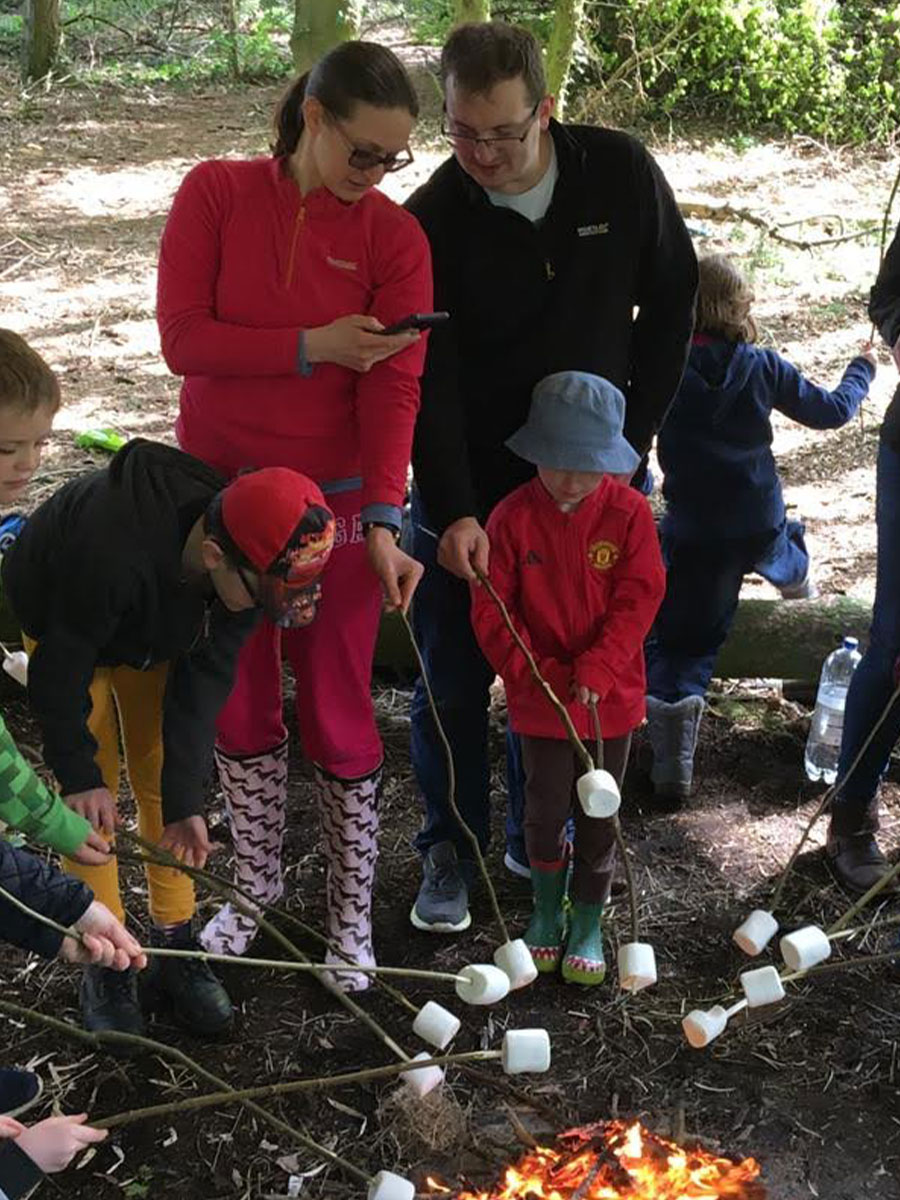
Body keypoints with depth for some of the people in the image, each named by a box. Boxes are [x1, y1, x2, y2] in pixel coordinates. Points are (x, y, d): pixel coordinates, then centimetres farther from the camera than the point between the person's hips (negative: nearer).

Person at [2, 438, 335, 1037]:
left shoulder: (256, 562, -30)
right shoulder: (112, 554, -47)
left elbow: (206, 678, -23)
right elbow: (62, 667, -31)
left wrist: (185, 797, -23)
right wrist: (79, 774, -24)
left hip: (159, 626, 4)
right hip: (62, 622, -4)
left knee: (162, 781, 2)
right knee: (95, 793, -6)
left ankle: (174, 944, 13)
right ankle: (105, 961, 6)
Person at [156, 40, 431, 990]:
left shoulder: (394, 236, -6)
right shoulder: (216, 194, -5)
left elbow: (394, 387, -13)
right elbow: (181, 338, -12)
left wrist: (383, 522, -24)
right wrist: (311, 347, -20)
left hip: (335, 507, -1)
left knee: (338, 715, 6)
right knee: (239, 706, 13)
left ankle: (351, 911, 24)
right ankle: (257, 887, 33)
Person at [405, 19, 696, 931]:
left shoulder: (621, 174, -8)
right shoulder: (432, 222, -13)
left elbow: (670, 305, 3)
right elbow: (430, 380, -16)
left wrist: (632, 435, -1)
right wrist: (453, 513, -26)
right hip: (465, 487, -1)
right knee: (452, 677, 5)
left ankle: (538, 837, 31)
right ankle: (450, 851, 24)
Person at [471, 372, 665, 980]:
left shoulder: (629, 512, -9)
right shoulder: (513, 517, -10)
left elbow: (638, 600, -11)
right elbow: (492, 607, -8)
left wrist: (595, 672, -19)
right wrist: (530, 672, -16)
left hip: (610, 695, 0)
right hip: (540, 696, 0)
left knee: (598, 814, 12)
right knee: (544, 811, 11)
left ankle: (588, 922, 29)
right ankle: (547, 908, 35)